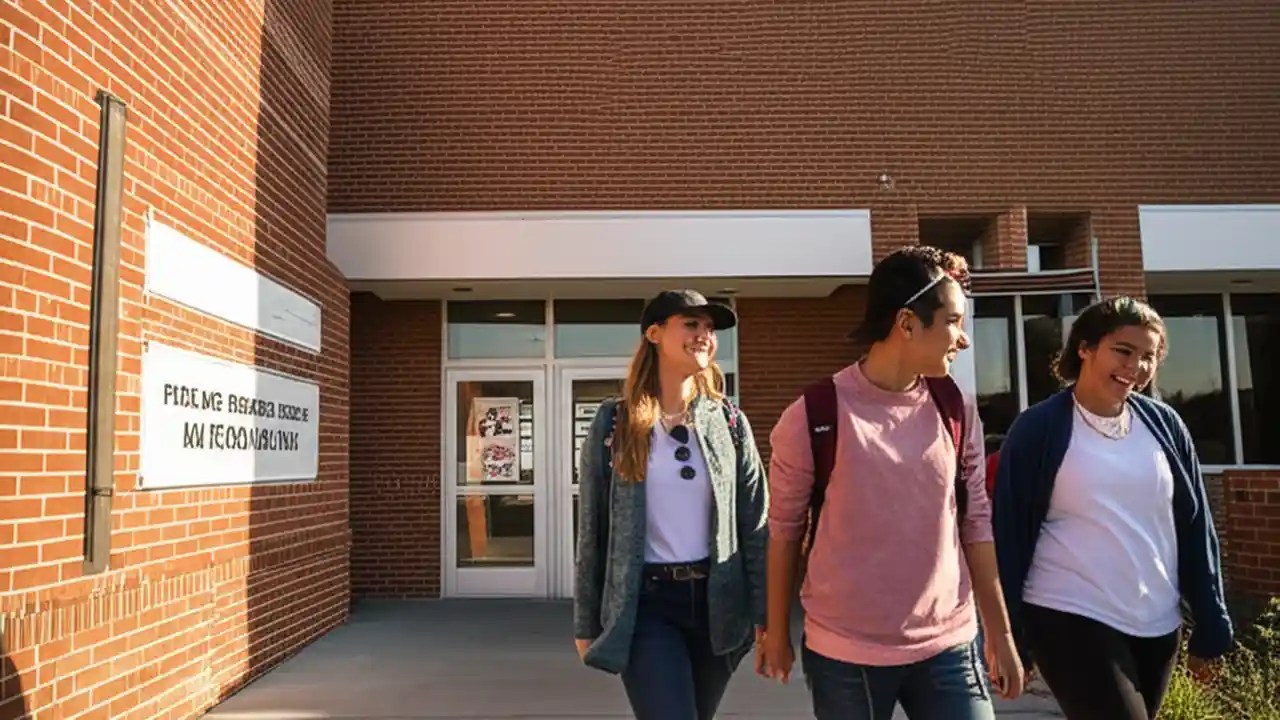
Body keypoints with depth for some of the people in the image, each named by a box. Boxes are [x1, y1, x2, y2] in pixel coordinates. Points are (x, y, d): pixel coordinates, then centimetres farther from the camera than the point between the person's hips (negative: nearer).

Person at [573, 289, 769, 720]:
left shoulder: (729, 421, 4)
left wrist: (764, 612, 0)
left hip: (717, 602, 3)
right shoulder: (614, 423, -3)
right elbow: (592, 527, 0)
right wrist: (586, 623, 3)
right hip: (646, 603, -3)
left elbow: (755, 523, 4)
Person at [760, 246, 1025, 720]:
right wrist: (777, 632, 5)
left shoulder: (957, 412, 0)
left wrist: (1000, 632, 9)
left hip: (947, 647, 3)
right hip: (843, 655, -3)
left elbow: (975, 522, 7)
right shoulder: (812, 418, -12)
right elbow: (784, 530, -3)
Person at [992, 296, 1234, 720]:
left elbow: (1195, 529, 9)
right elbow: (1010, 534, -7)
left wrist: (1211, 624, 7)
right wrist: (1009, 638, -5)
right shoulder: (1038, 430, -9)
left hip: (1157, 626, 5)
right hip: (1070, 622, -5)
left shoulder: (1164, 426, 4)